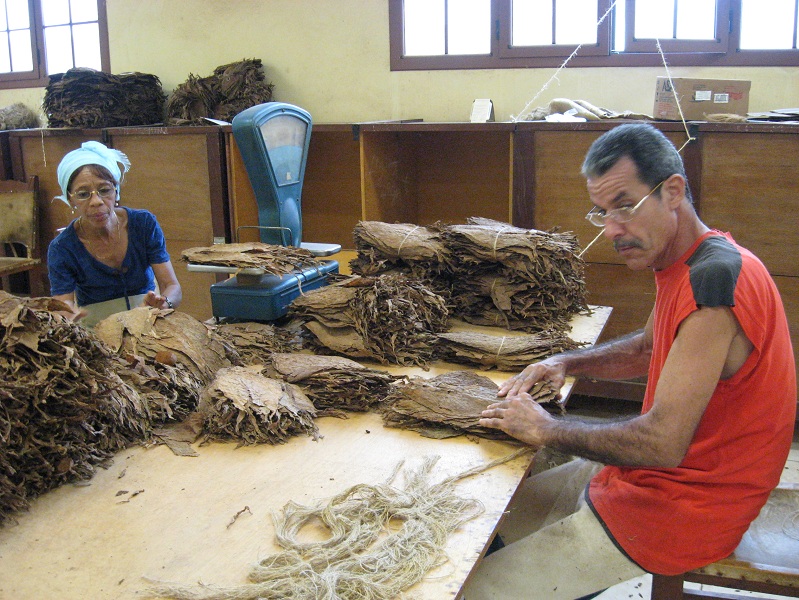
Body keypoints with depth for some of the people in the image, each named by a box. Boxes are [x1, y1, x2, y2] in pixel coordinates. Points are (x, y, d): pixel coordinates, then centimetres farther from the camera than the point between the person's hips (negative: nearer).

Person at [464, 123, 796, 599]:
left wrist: (548, 430, -17)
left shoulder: (714, 278, -28)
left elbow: (663, 443, -31)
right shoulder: (683, 262, 5)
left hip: (680, 513, -10)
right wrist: (568, 363, 6)